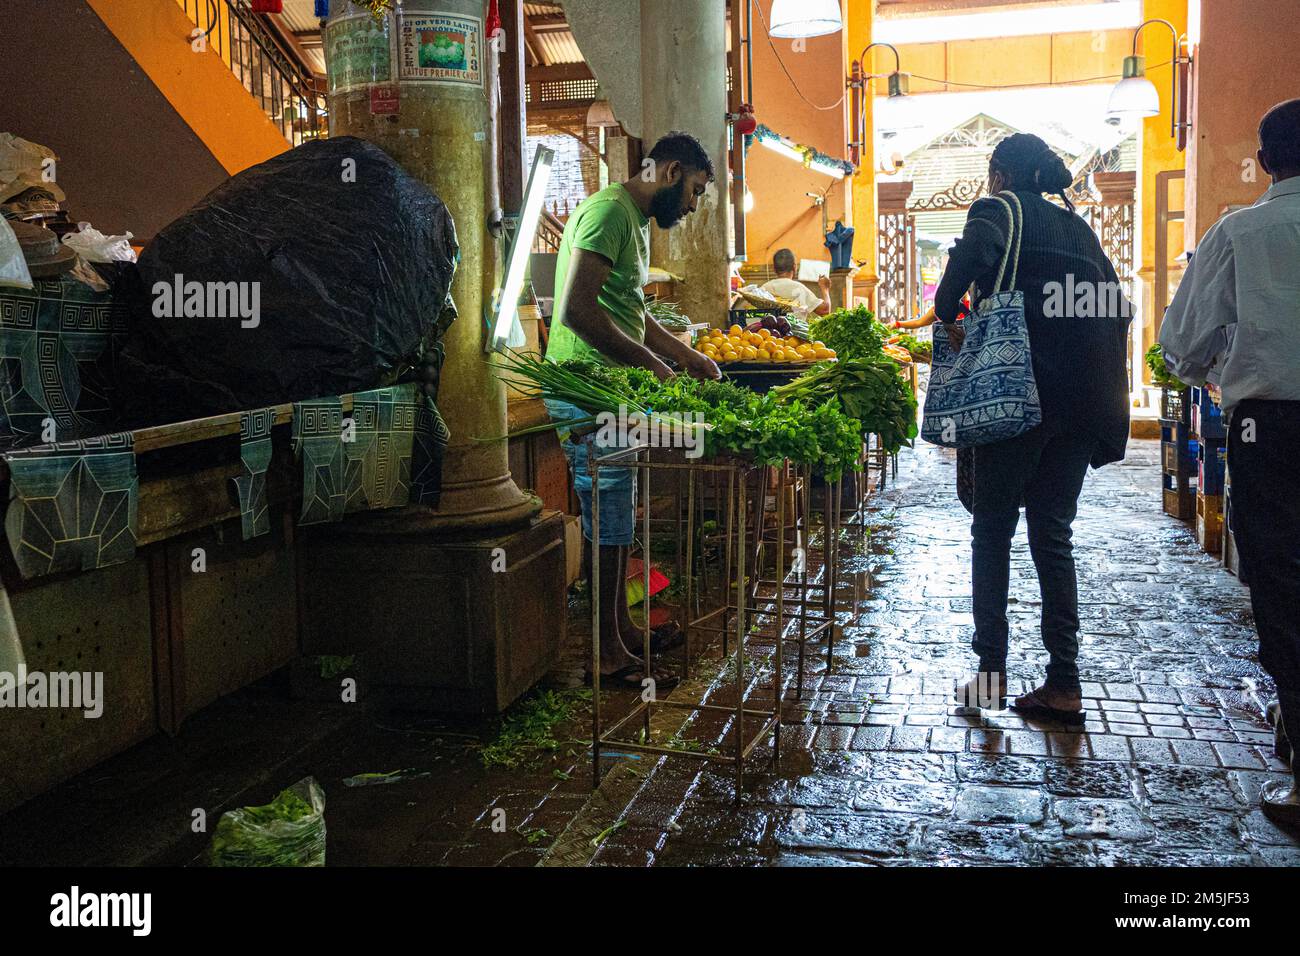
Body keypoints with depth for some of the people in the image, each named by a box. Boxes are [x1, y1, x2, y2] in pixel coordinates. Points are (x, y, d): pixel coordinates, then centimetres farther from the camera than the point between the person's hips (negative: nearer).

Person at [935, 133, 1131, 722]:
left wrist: (947, 316, -7)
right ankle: (1064, 685, 8)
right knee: (1053, 533, 10)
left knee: (992, 529, 6)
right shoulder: (1076, 226, 20)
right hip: (1084, 400, 6)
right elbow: (1118, 304, 17)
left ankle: (991, 672, 6)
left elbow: (971, 252, -21)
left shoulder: (1000, 211, 2)